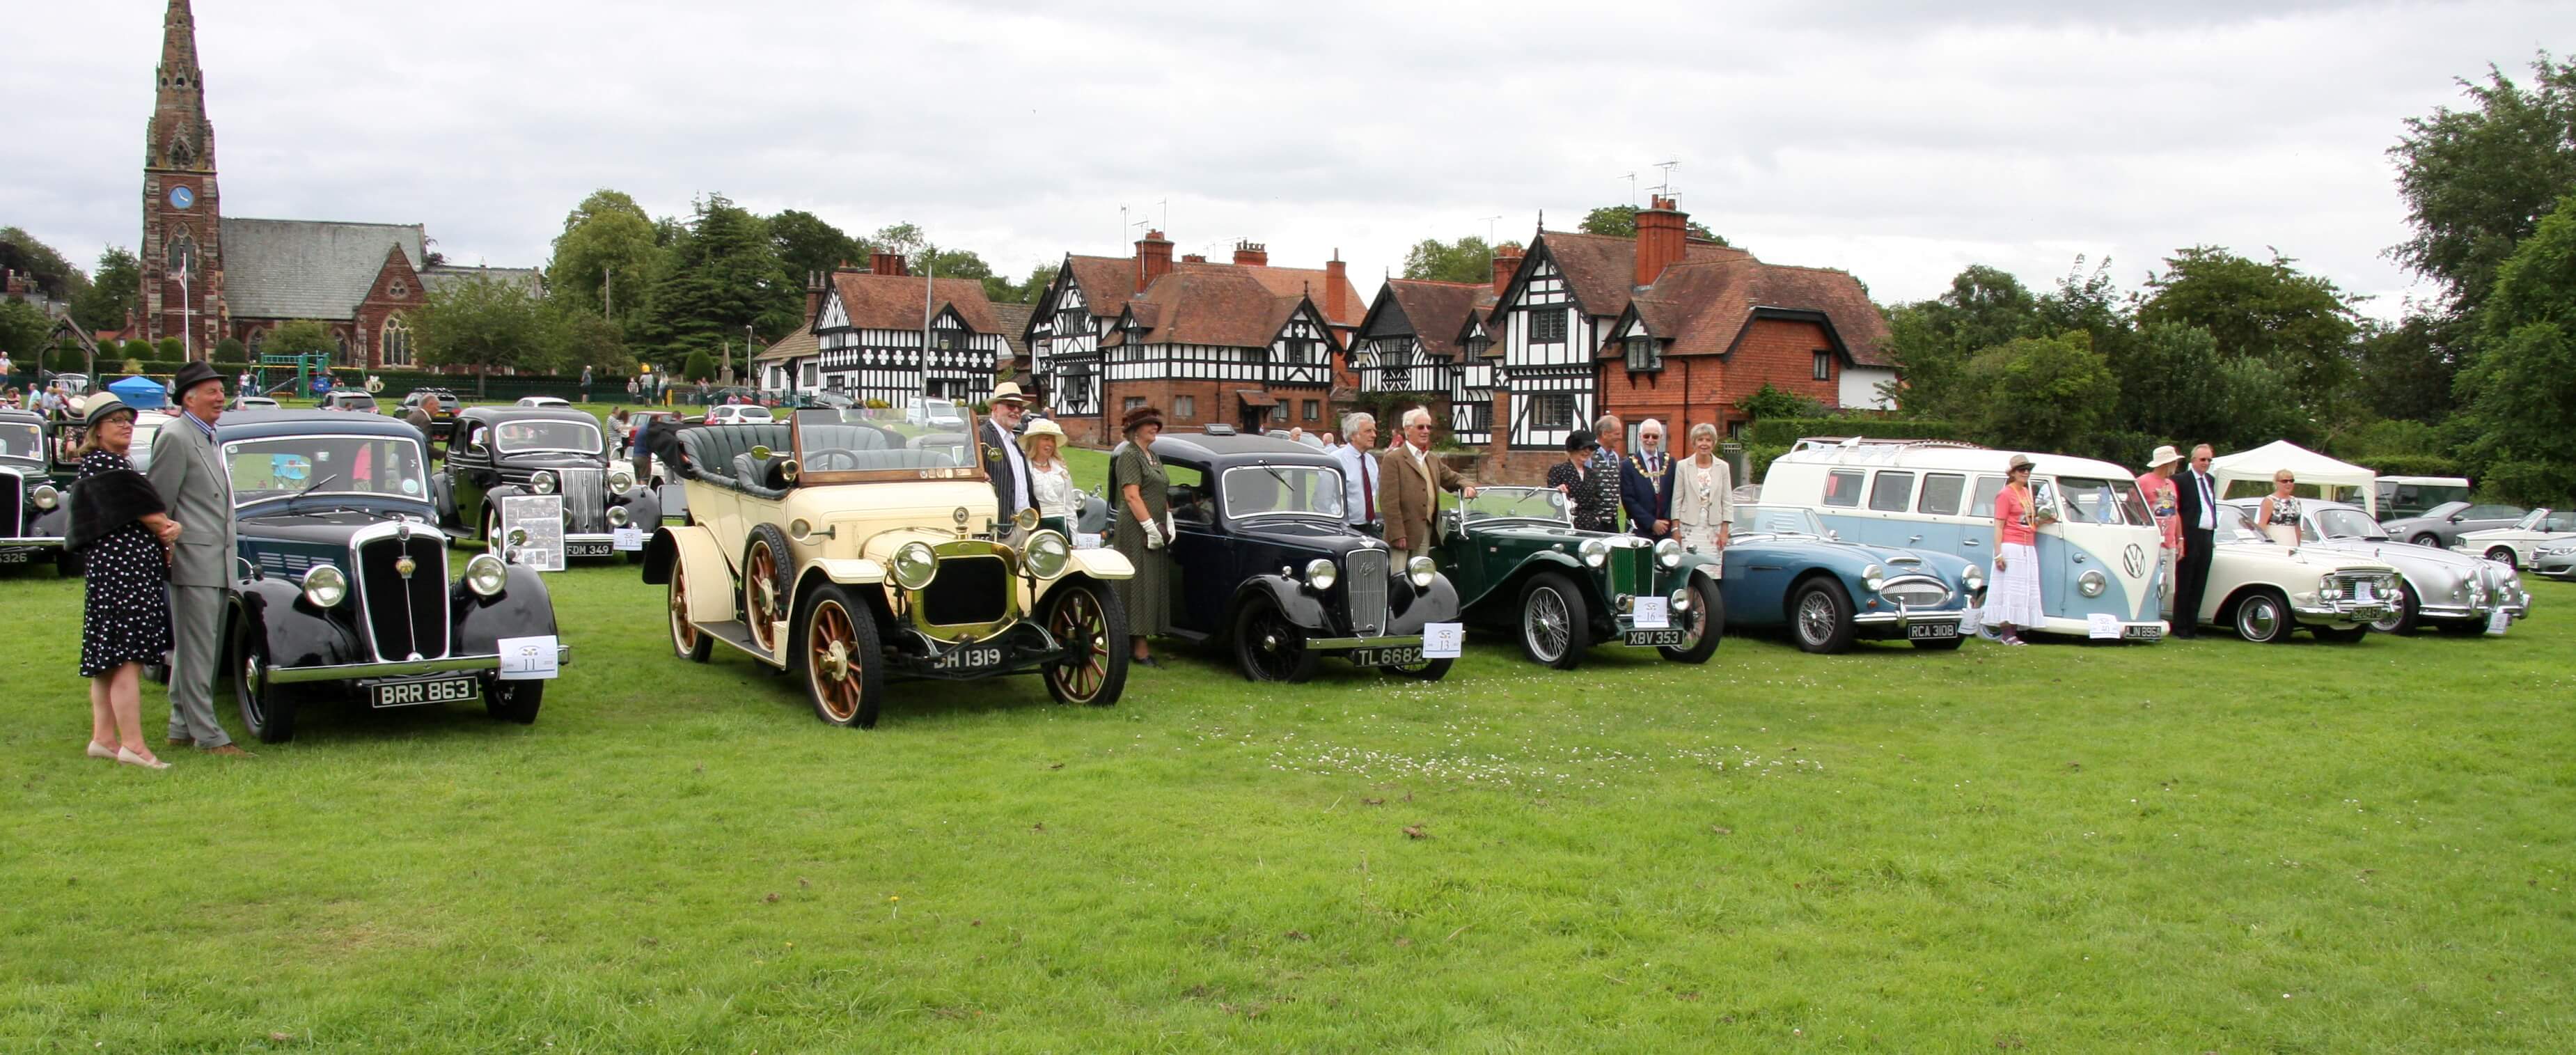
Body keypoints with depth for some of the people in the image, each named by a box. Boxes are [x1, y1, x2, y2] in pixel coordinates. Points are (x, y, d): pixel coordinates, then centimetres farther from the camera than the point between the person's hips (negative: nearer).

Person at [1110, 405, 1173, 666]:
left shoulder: (1152, 457, 19)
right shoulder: (1130, 456, -9)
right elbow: (1132, 496, -17)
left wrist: (1168, 523, 11)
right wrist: (1151, 527, -19)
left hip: (1154, 531, 9)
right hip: (1135, 530, -9)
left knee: (1153, 585, 8)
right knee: (1139, 585, -9)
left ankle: (1129, 642, 13)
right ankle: (1140, 649, -9)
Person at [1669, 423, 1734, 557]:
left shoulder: (1723, 467, 5)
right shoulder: (1683, 466, 2)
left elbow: (1727, 501, 6)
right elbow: (1677, 499, 3)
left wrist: (1724, 530, 0)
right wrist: (1676, 528, -1)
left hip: (1713, 529, 1)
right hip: (1689, 529, -1)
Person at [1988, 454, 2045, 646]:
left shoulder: (2026, 493, 18)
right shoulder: (2005, 494, -6)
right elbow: (1999, 526, -11)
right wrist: (1998, 554, -19)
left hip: (2028, 549, 8)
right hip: (2011, 548, -8)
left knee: (2026, 590, 5)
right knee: (2009, 589, -9)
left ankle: (2011, 632, 7)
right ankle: (2006, 633, -8)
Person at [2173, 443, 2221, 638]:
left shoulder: (2211, 481, 17)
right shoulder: (2182, 481, -7)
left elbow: (2213, 509, 21)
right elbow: (2175, 511, -9)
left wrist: (2213, 536, 15)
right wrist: (2180, 538, -15)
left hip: (2207, 537, 7)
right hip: (2190, 538, -7)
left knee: (2199, 586, 9)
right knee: (2184, 585, -1)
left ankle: (2192, 626, 15)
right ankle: (2180, 628, 2)